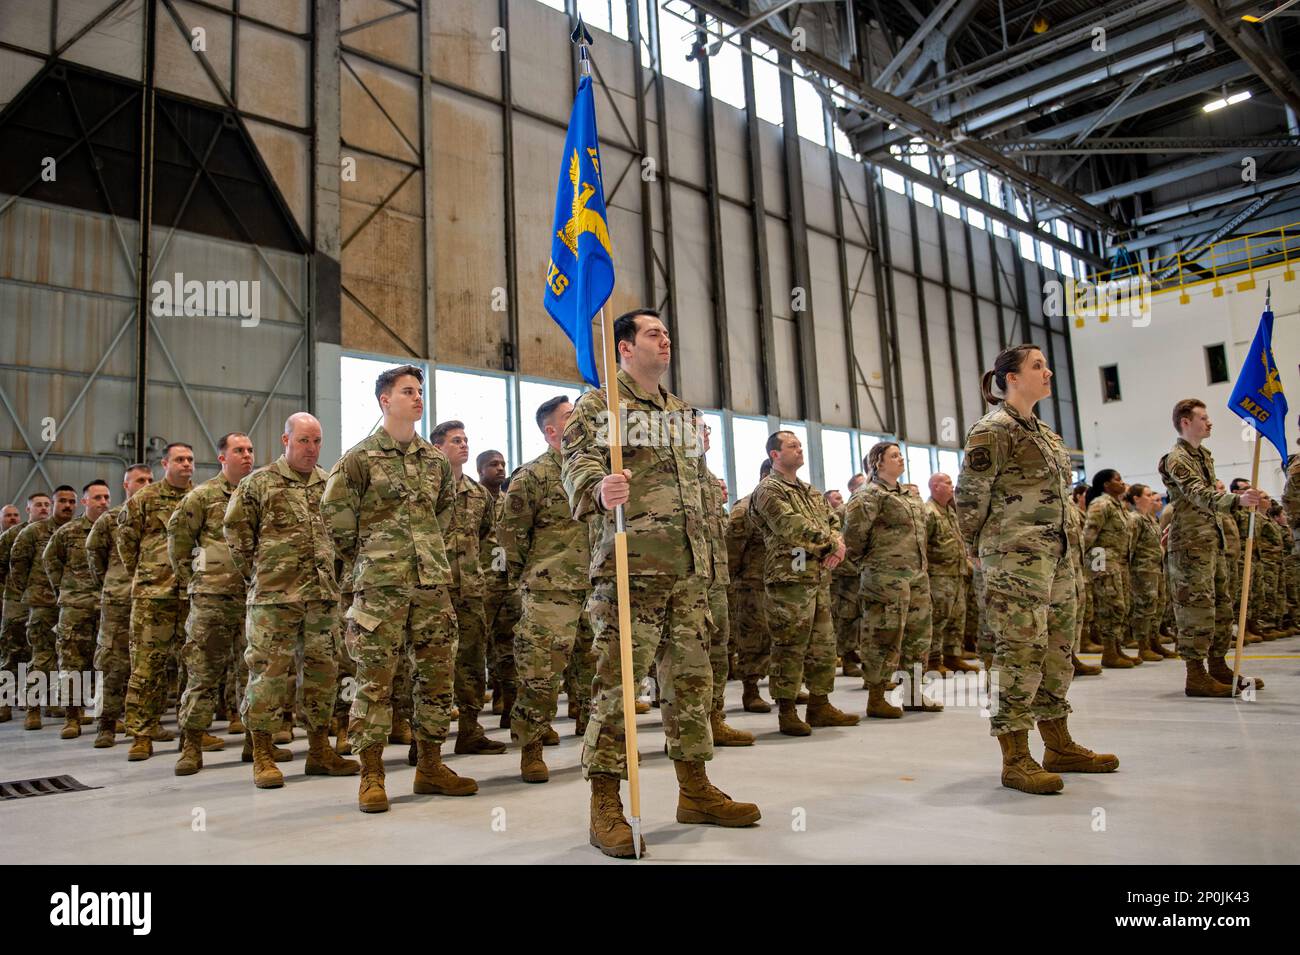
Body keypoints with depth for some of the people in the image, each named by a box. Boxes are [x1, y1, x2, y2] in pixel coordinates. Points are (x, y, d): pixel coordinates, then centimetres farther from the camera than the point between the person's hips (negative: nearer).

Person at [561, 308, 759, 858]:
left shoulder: (680, 411, 23)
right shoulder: (597, 406, 2)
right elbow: (577, 463, -12)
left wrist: (704, 555, 23)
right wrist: (599, 489, -36)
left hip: (688, 569, 7)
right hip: (629, 566, -7)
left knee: (692, 678, 12)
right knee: (618, 683, -8)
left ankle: (694, 790, 24)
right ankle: (605, 806, 1)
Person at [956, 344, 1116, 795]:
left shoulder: (1046, 435, 19)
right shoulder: (992, 431, -8)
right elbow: (969, 497, -8)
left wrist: (1068, 538, 17)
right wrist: (985, 550, 0)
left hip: (1058, 556, 9)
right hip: (1016, 559, -9)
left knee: (1058, 649, 13)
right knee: (1022, 652, -9)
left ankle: (1059, 747, 24)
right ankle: (1016, 760, -2)